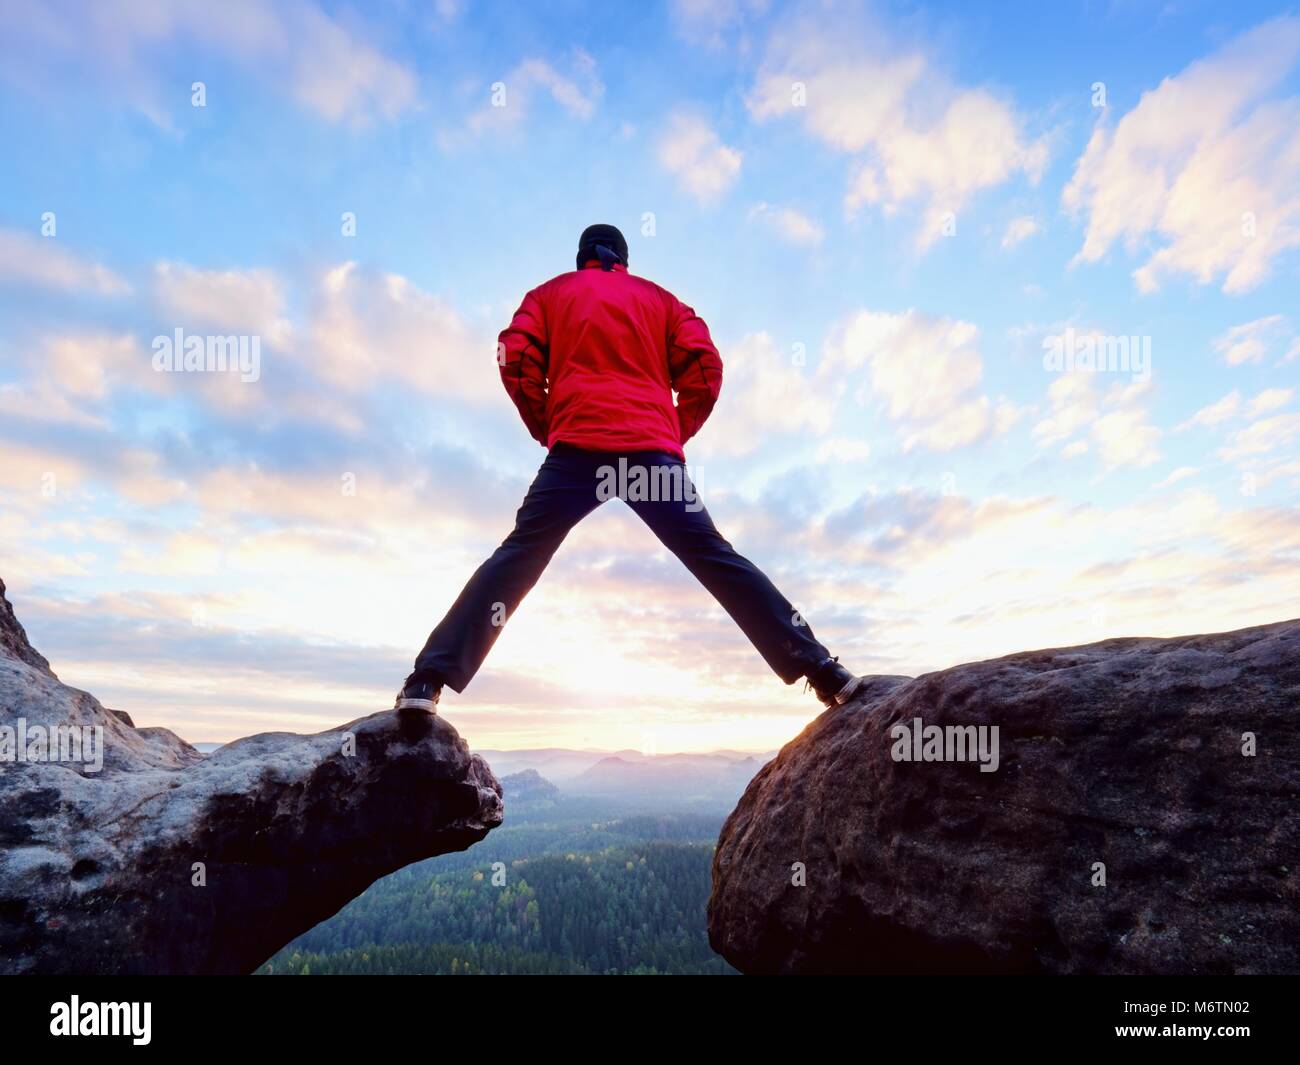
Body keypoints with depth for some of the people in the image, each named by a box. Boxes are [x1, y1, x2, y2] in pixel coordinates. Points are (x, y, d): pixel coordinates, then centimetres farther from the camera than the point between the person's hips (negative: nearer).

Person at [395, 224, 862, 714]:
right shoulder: (661, 298, 23)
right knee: (717, 561, 3)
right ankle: (820, 669, 1)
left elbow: (517, 358, 6)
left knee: (515, 560, 4)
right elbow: (704, 368, 9)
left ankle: (429, 679, -4)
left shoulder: (551, 293, 22)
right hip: (654, 452, 1)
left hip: (577, 449, 0)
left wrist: (545, 429, 14)